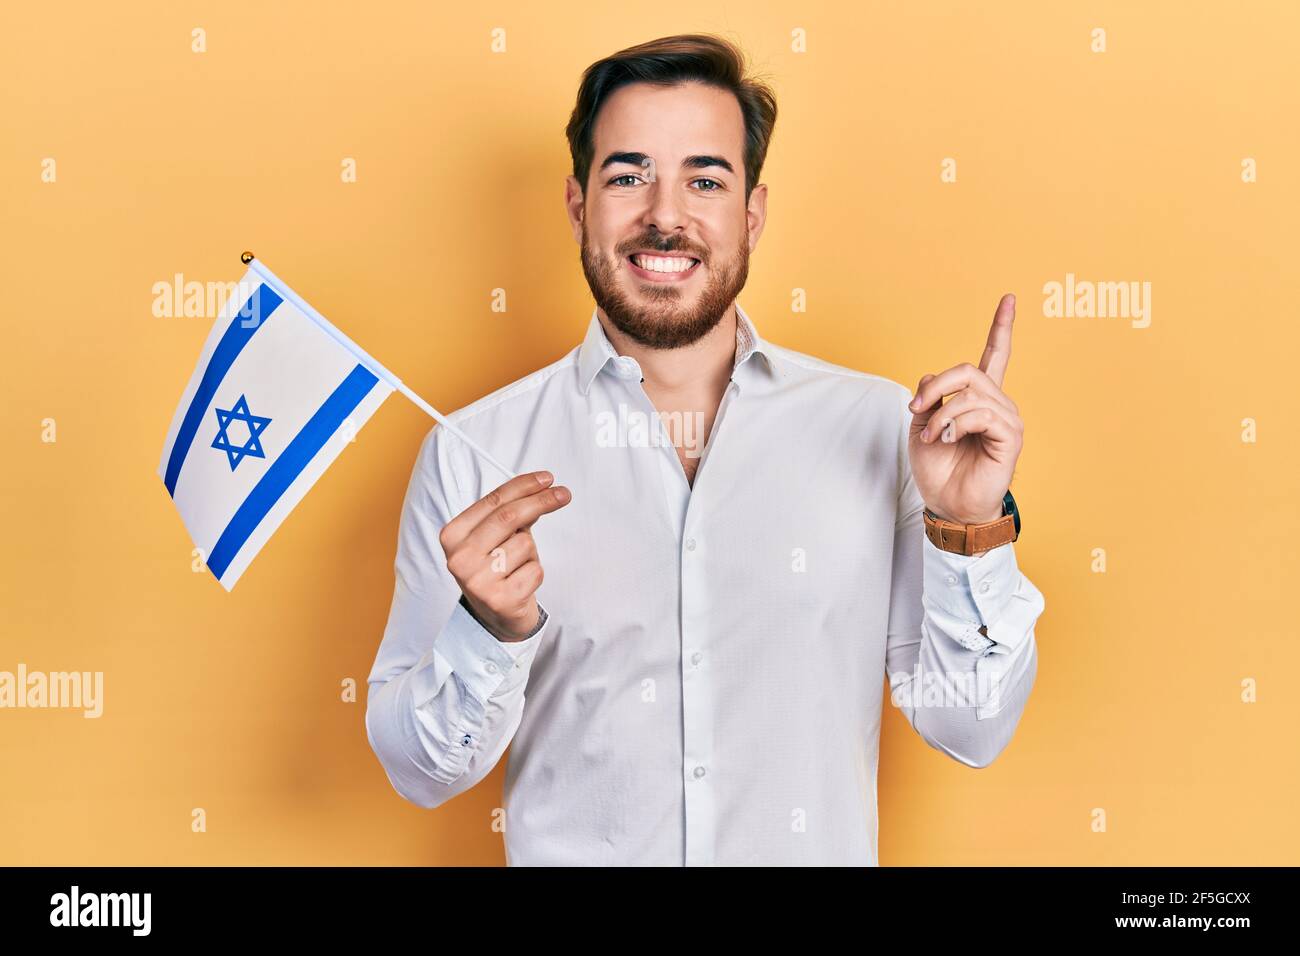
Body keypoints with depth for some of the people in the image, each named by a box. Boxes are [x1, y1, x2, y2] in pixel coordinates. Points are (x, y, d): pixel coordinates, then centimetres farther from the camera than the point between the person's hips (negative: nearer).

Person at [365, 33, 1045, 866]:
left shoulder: (877, 426, -5)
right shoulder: (474, 453, -8)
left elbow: (970, 733, -2)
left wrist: (970, 533, -16)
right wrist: (492, 633, -21)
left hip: (822, 850, 0)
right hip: (572, 850, 1)